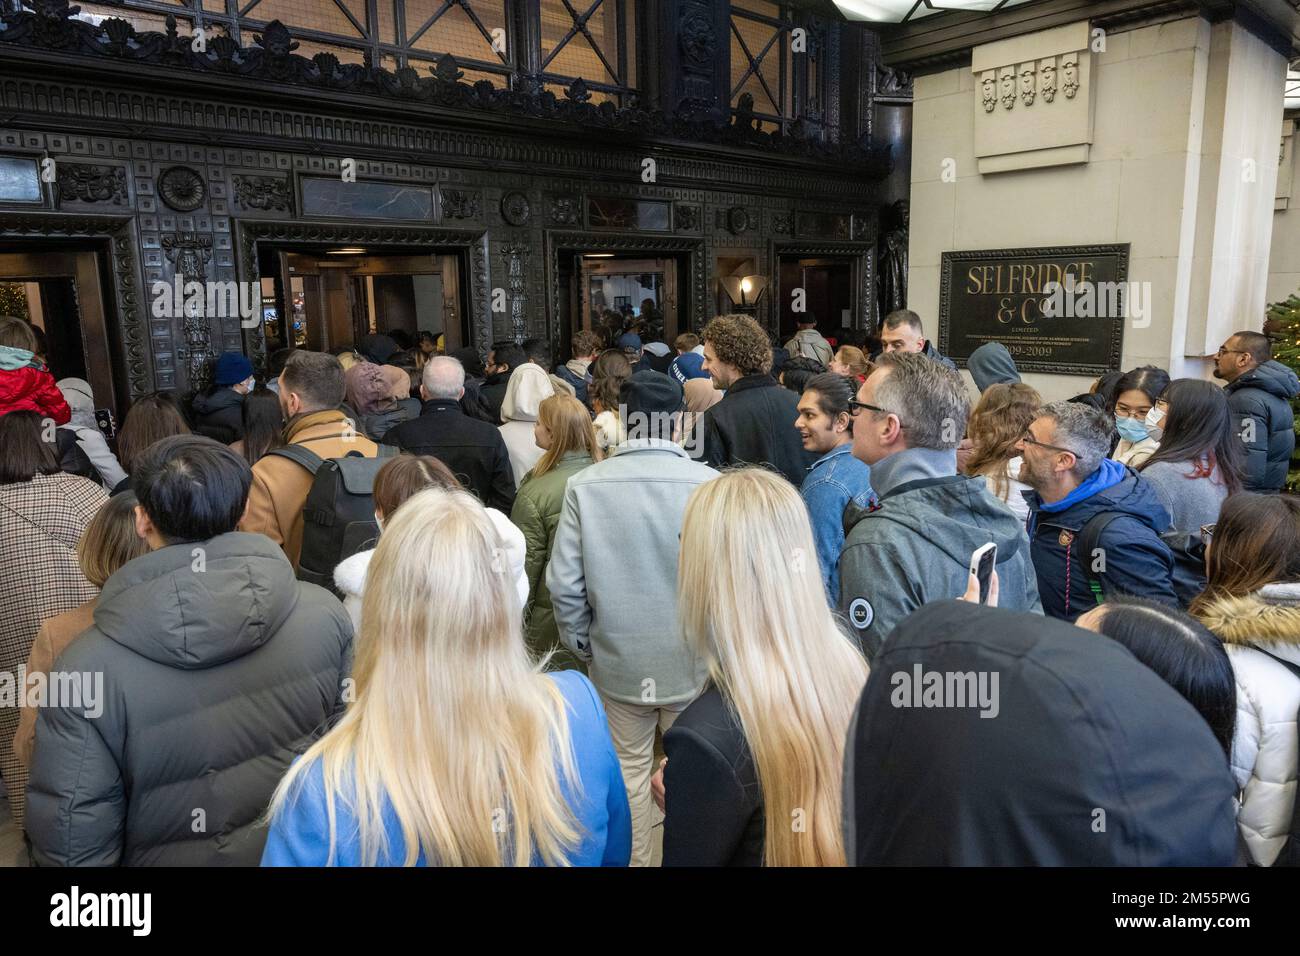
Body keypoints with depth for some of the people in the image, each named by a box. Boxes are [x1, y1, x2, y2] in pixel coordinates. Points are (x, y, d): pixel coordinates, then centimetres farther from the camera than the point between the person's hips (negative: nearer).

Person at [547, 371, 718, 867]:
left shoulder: (585, 485, -12)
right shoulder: (708, 482, -16)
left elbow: (564, 584, -9)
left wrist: (582, 644, 7)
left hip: (617, 659, 1)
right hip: (694, 660, 0)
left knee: (629, 768, 18)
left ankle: (632, 859, 34)